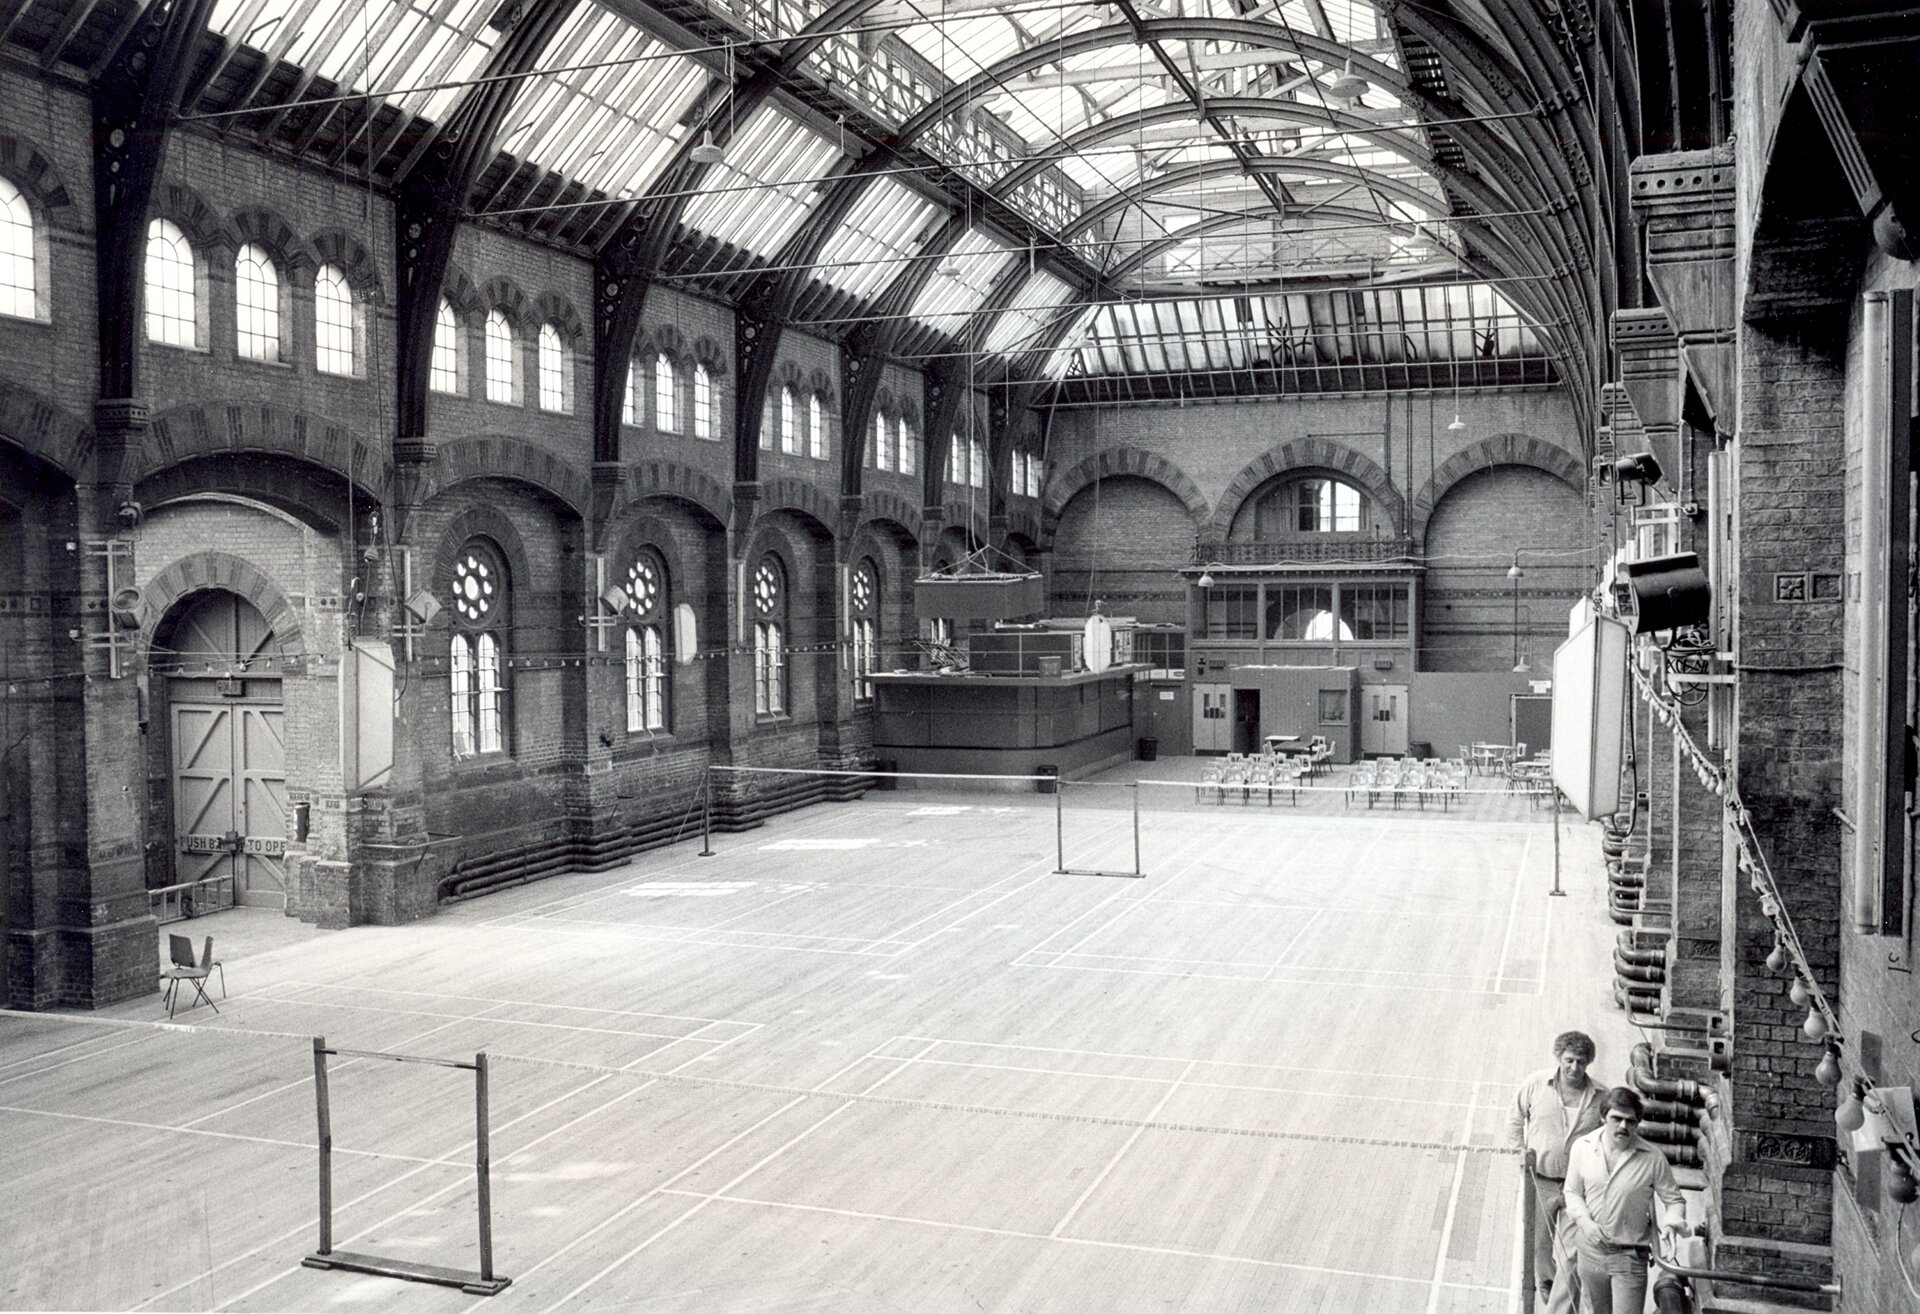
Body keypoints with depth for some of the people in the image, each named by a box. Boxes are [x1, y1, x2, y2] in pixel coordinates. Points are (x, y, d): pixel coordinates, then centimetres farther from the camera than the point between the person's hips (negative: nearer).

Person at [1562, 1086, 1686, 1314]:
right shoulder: (1582, 1148, -5)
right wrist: (1585, 1221, -13)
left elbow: (1673, 1200, -2)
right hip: (1590, 1250, 3)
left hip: (1630, 1255, -3)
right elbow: (1572, 1192, 5)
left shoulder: (1653, 1159, -13)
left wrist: (1670, 1225, -23)